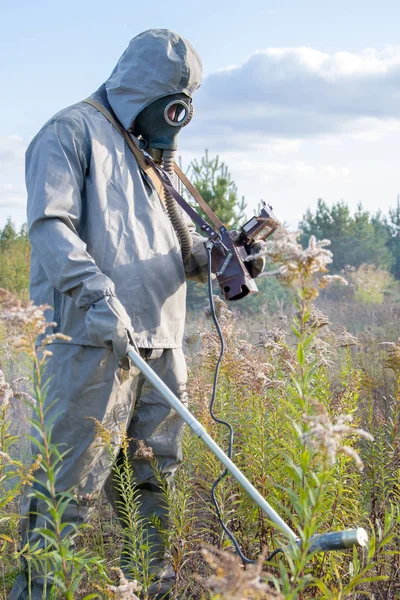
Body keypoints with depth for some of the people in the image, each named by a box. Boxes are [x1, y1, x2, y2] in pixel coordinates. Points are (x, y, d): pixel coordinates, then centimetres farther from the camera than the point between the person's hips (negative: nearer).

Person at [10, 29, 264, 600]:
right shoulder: (72, 131, 0)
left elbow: (178, 245, 24)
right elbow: (50, 225, -13)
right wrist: (98, 294, -26)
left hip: (160, 340, 8)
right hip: (96, 338, -8)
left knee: (150, 480, 13)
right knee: (72, 479, -9)